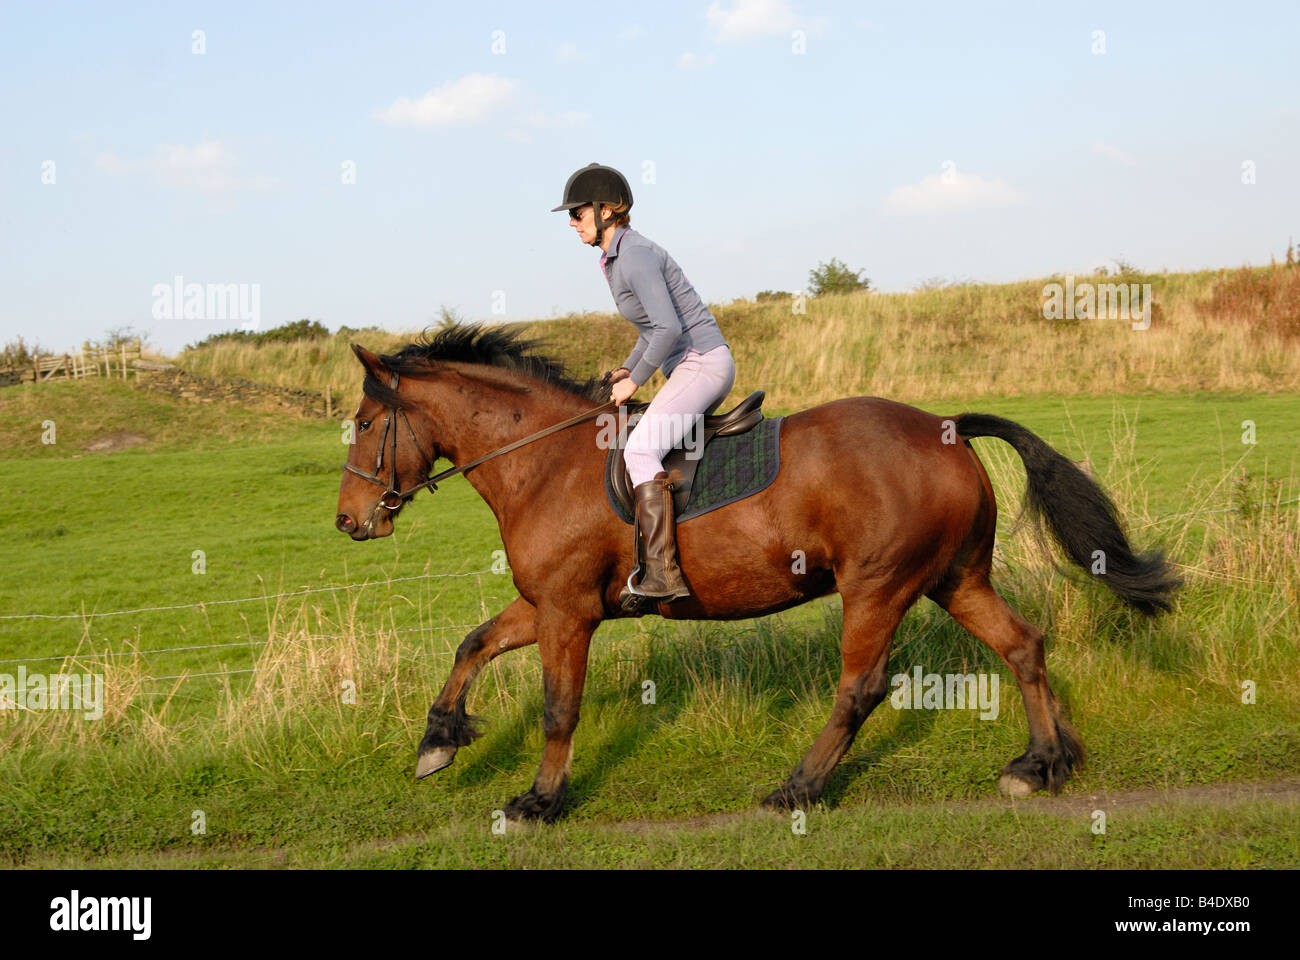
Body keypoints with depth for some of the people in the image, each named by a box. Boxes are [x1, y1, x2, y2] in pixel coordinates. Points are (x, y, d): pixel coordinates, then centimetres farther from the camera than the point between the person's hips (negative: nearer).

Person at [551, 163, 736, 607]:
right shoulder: (617, 258, 15)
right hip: (692, 369, 11)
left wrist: (635, 380, -14)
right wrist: (628, 369, 15)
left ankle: (662, 571, -33)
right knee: (646, 446, 23)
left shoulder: (636, 256, -16)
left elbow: (669, 327, -23)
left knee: (640, 449, -25)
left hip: (702, 363, -11)